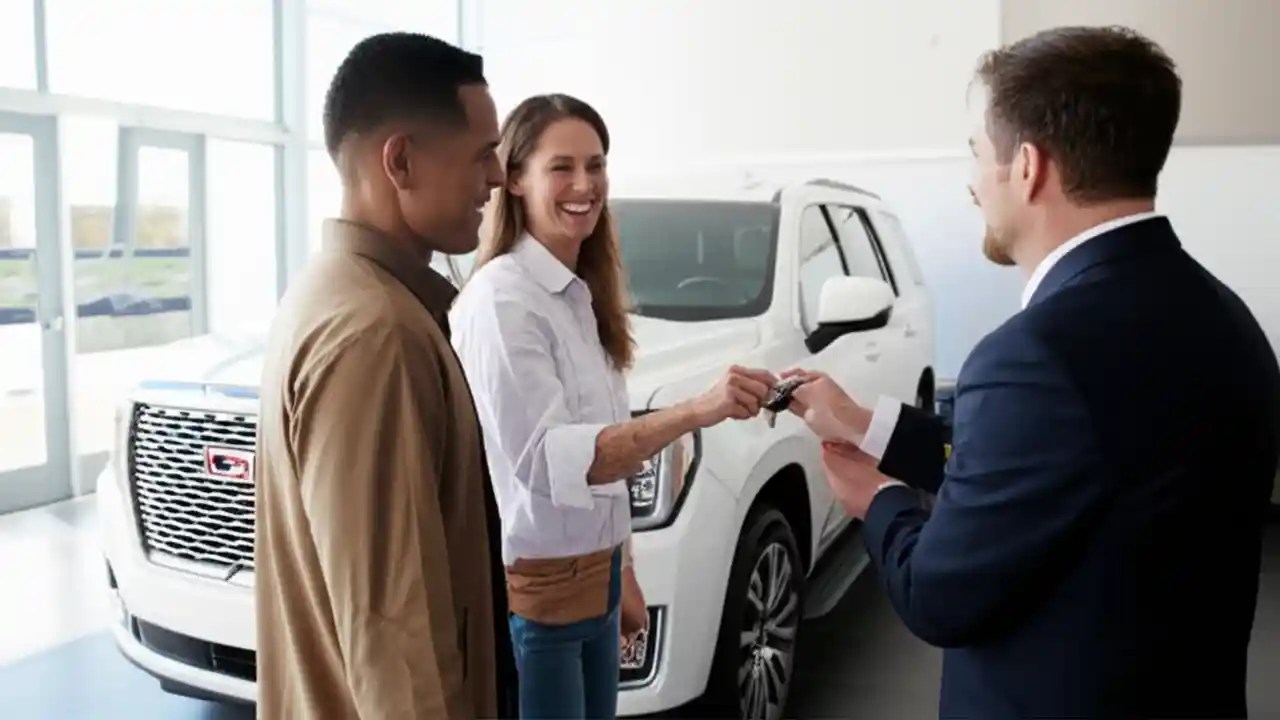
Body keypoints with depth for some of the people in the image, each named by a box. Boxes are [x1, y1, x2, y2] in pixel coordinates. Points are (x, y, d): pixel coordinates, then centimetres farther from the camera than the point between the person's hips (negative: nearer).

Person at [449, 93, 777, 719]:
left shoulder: (582, 294, 7)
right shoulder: (501, 297, -18)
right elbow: (545, 459, -26)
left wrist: (622, 575, 14)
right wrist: (695, 412, -36)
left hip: (591, 578, 8)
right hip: (532, 587, -7)